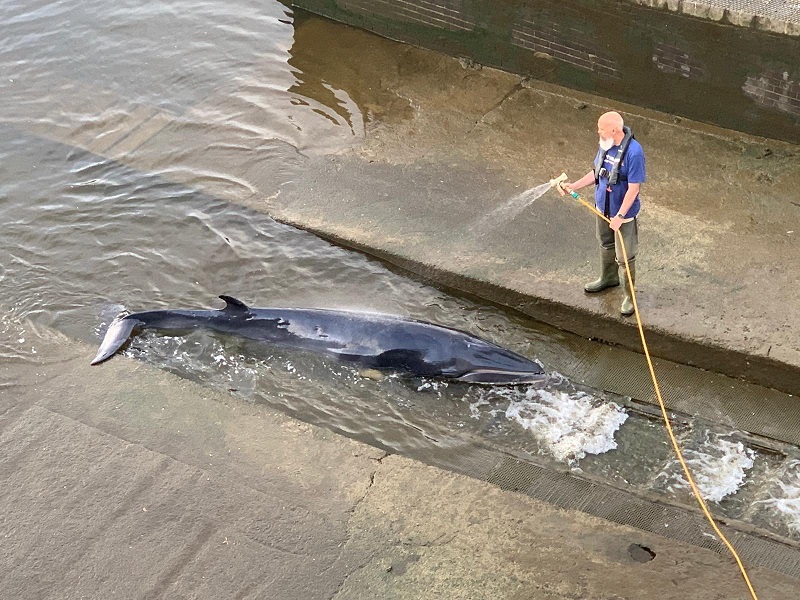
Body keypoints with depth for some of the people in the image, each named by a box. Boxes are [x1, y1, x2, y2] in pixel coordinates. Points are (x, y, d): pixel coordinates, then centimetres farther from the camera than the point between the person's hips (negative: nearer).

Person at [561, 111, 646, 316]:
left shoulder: (633, 152, -29)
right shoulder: (606, 145, -6)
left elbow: (634, 188, -26)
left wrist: (619, 216, -25)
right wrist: (574, 186, 6)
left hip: (623, 212, -8)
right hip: (603, 207, 8)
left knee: (624, 257, 4)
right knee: (606, 245, 27)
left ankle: (629, 295, 22)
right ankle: (608, 278, 51)